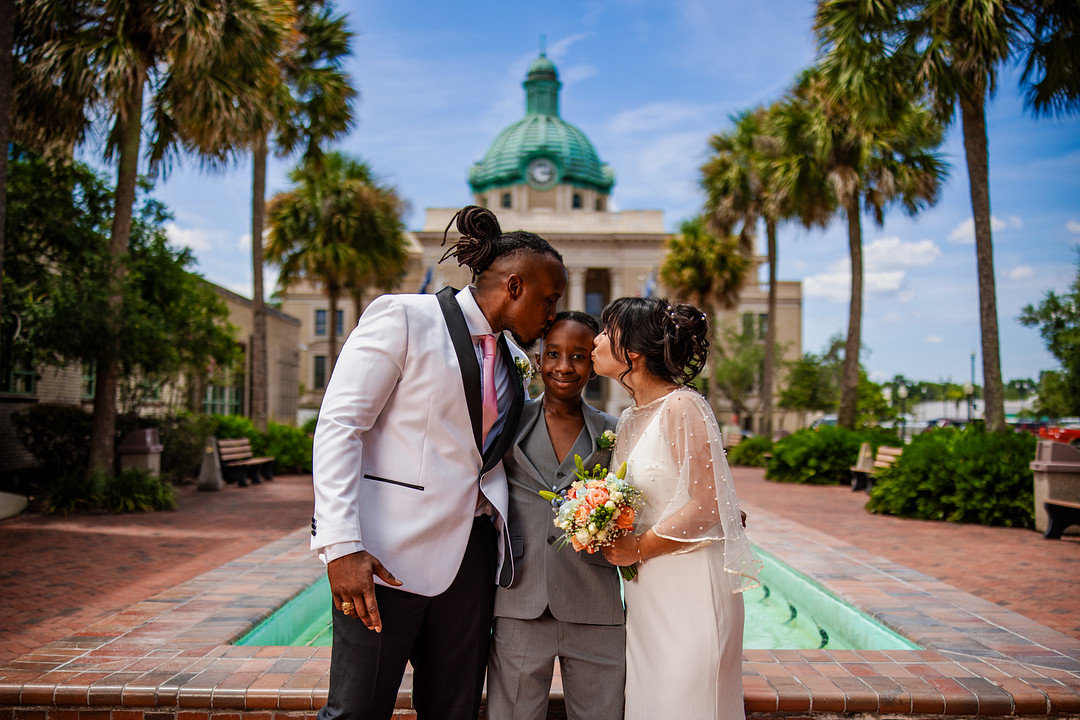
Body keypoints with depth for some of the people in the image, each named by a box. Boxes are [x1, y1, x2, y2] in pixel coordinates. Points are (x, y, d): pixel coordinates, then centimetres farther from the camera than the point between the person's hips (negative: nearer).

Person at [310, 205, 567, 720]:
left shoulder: (507, 363, 17)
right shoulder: (403, 317, -5)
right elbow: (338, 425, -11)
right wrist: (341, 546, -20)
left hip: (470, 556, 7)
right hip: (390, 552, -7)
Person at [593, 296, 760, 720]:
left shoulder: (682, 407, -14)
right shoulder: (629, 420, 12)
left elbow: (705, 508, -18)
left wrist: (636, 549, -12)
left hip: (690, 588, -8)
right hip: (646, 591, 8)